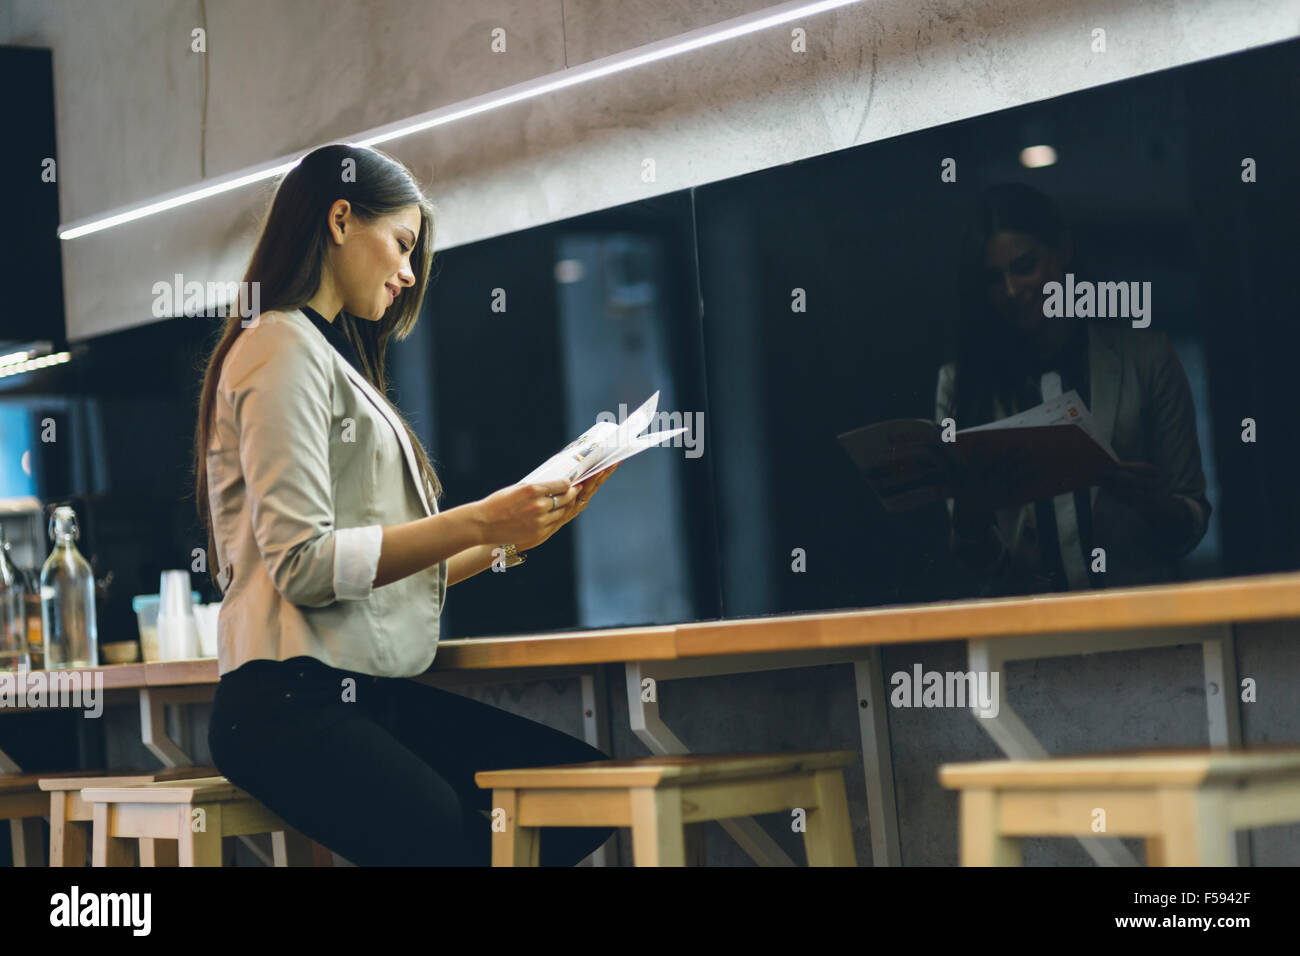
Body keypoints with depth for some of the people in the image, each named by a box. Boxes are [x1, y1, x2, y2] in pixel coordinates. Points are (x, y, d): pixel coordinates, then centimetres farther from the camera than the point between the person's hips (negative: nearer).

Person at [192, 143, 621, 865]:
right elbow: (304, 564, -15)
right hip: (293, 705, -9)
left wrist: (516, 535, 12)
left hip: (375, 697, 9)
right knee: (466, 850, -28)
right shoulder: (282, 347, -2)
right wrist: (476, 522, -12)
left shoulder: (332, 358, 27)